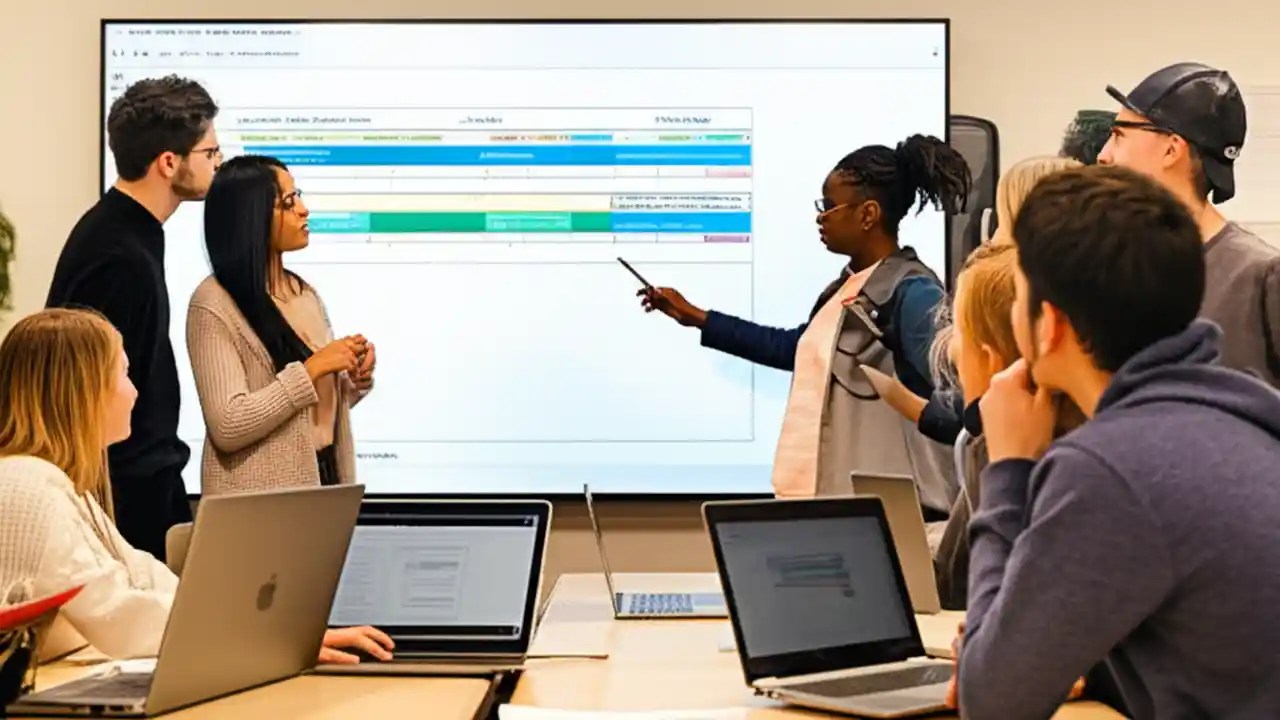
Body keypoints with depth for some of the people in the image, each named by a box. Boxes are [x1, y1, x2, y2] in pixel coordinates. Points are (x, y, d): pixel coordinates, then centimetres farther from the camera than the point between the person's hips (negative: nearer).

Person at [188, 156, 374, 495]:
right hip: (258, 500, -6)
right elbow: (228, 426, -21)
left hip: (323, 475, 6)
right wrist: (311, 369, -21)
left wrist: (355, 380, -3)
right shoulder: (214, 305, -13)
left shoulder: (305, 293, 8)